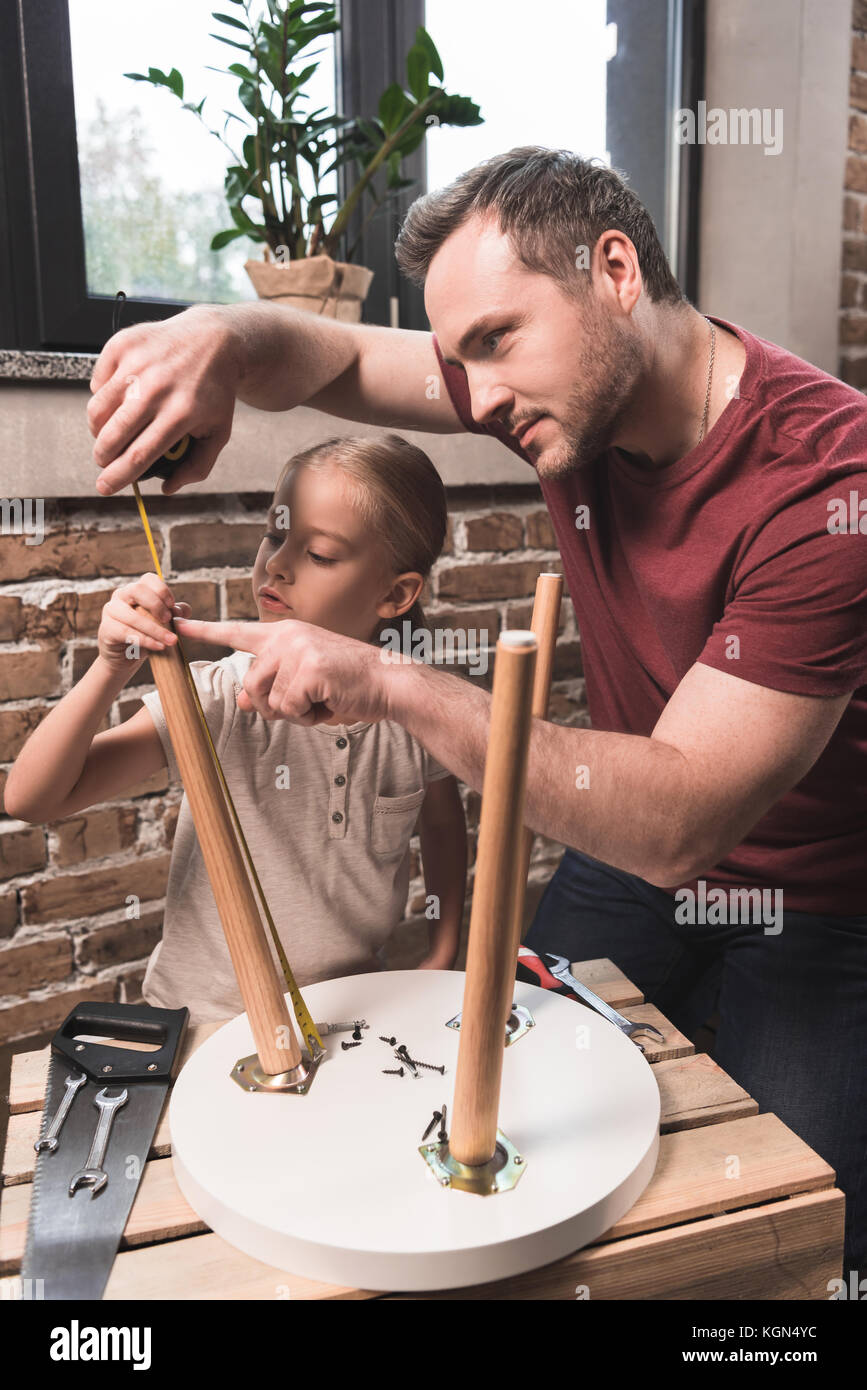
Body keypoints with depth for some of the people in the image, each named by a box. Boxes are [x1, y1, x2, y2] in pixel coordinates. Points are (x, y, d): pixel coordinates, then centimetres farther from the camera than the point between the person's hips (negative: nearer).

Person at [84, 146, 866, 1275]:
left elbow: (679, 822, -34)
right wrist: (225, 333, -23)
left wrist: (391, 687, -37)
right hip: (628, 862, 5)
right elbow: (337, 359, 1)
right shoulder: (580, 385, -10)